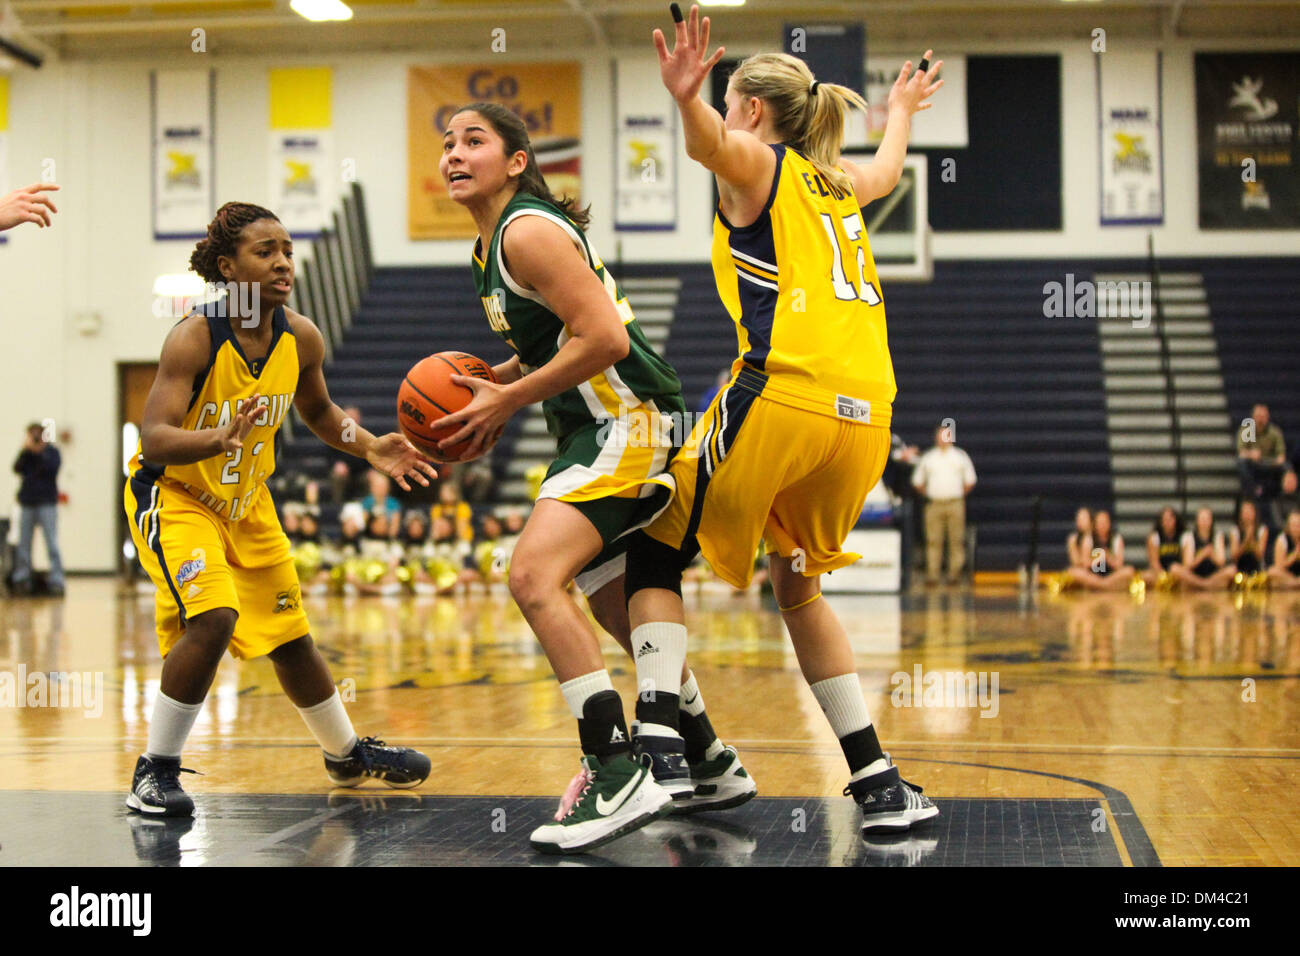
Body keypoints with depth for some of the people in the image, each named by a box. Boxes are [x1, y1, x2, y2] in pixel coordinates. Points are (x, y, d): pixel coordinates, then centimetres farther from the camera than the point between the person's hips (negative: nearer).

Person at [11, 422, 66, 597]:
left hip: (47, 503, -4)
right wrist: (26, 450, -11)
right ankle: (21, 580, 8)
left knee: (52, 544, -9)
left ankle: (56, 581, -11)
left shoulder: (52, 452, 5)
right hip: (27, 503, 4)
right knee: (23, 545, 3)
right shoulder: (26, 453, 13)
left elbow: (51, 468, -12)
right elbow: (17, 469, -2)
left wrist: (38, 451, -16)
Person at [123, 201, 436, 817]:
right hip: (173, 495, -6)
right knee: (213, 620, -27)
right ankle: (155, 771, -12)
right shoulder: (194, 338, -27)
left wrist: (369, 448, -6)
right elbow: (153, 441, -34)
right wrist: (222, 437, -52)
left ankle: (347, 755, 36)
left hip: (247, 501, 6)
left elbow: (317, 411, 11)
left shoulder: (301, 339, -11)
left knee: (290, 637, 15)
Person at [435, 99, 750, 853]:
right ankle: (711, 768, 33)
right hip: (593, 429, 11)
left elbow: (605, 338, -23)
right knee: (616, 608, 19)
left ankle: (620, 774, -25)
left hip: (626, 420, -11)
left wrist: (507, 402, -15)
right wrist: (496, 382, 10)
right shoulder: (491, 248, 15)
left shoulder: (529, 231, -15)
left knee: (533, 576, -25)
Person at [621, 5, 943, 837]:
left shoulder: (756, 165, 7)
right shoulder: (839, 181, 25)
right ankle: (878, 782, 13)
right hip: (864, 414, 7)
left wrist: (688, 100, -41)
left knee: (655, 554, 7)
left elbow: (713, 144, -20)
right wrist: (902, 110, 71)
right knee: (798, 585, 21)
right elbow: (888, 171, 51)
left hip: (782, 394, -7)